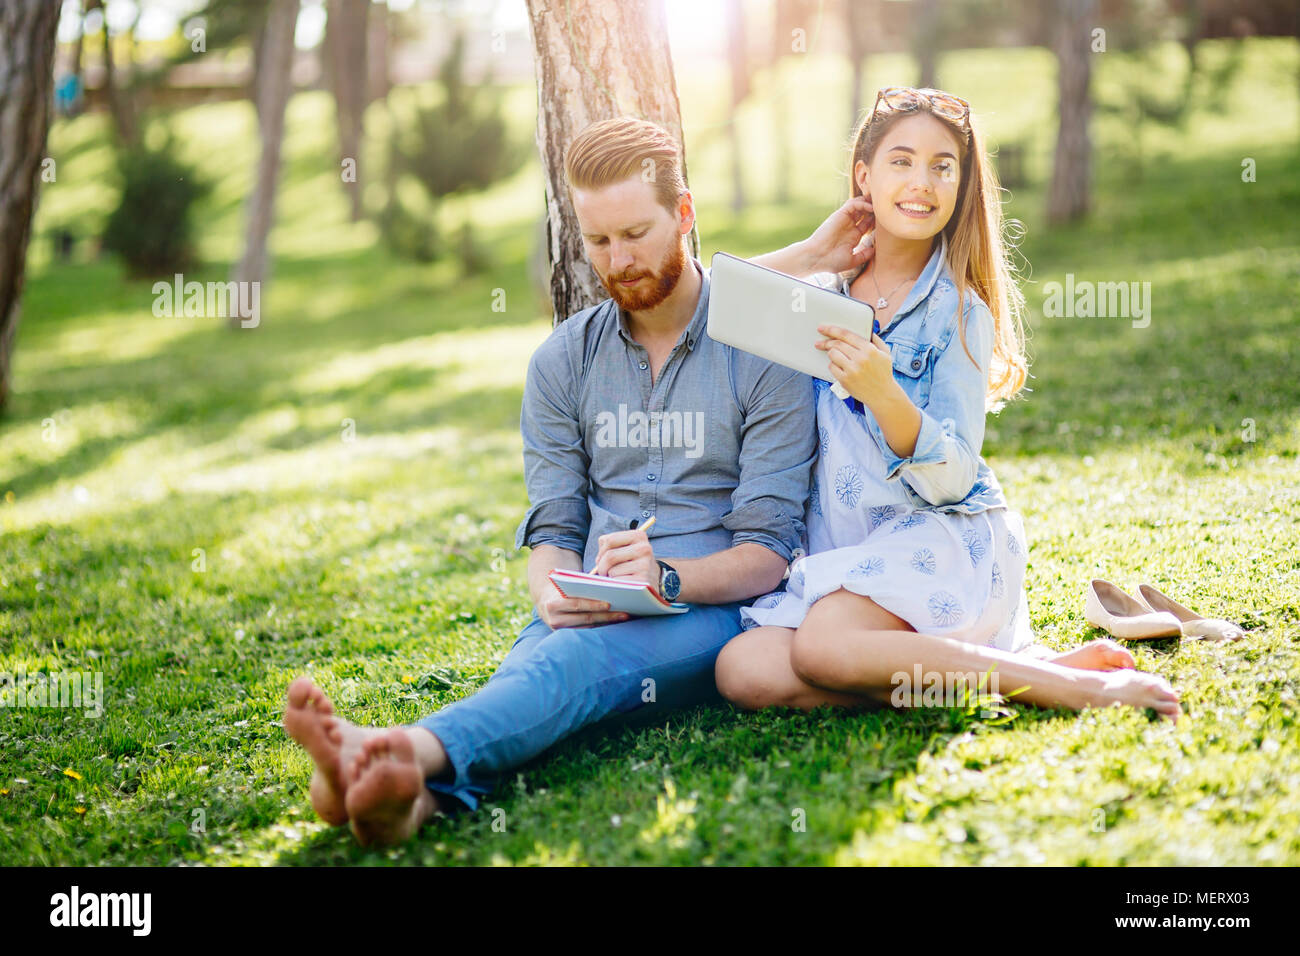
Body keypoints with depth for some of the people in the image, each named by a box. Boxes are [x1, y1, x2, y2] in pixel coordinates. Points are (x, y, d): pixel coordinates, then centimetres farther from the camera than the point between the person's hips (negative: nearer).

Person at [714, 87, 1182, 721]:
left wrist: (884, 394, -27)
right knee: (742, 671, -24)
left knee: (824, 647, -35)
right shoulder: (821, 294, 12)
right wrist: (812, 250, 3)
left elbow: (952, 479, -9)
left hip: (943, 537, -5)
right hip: (837, 547, 5)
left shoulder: (959, 313, -2)